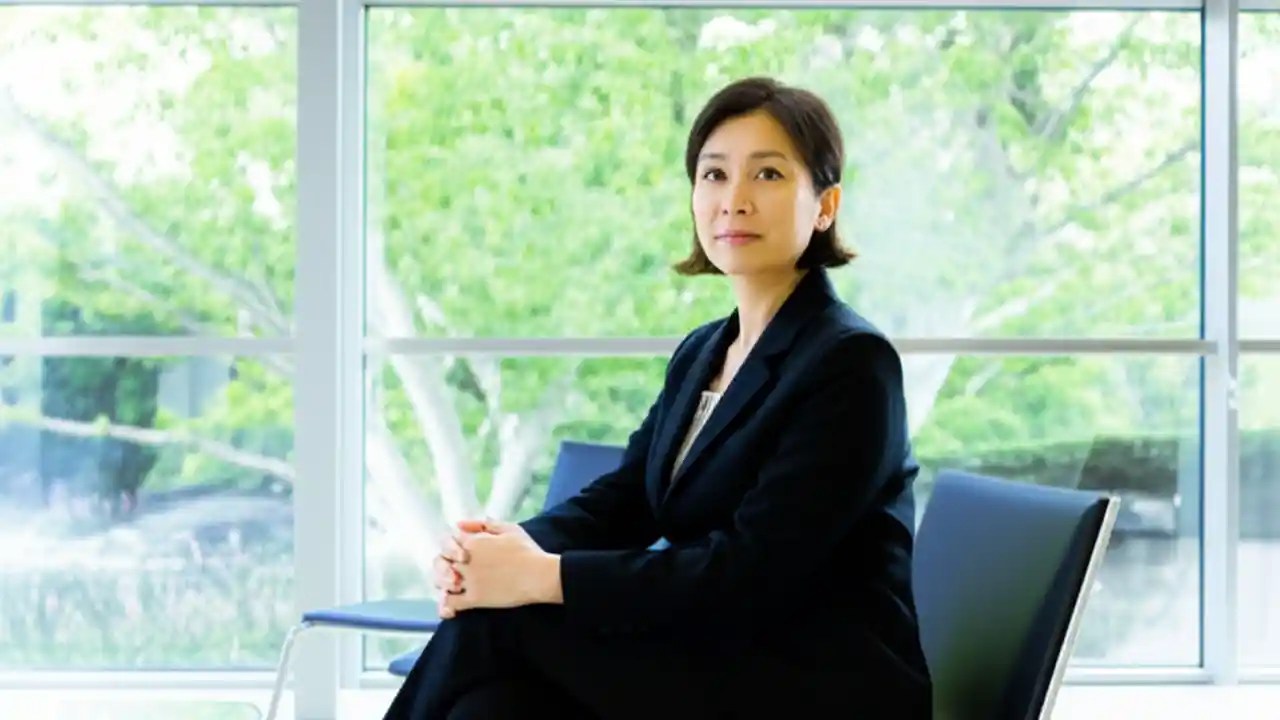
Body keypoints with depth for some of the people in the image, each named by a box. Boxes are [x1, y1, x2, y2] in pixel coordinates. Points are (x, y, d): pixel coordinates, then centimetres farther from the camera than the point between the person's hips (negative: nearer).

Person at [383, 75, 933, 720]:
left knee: (502, 622, -21)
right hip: (721, 662, 7)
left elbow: (751, 573, -21)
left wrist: (543, 576, -24)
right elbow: (618, 500, 7)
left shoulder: (850, 365, -12)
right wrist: (513, 546, -15)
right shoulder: (702, 353, 15)